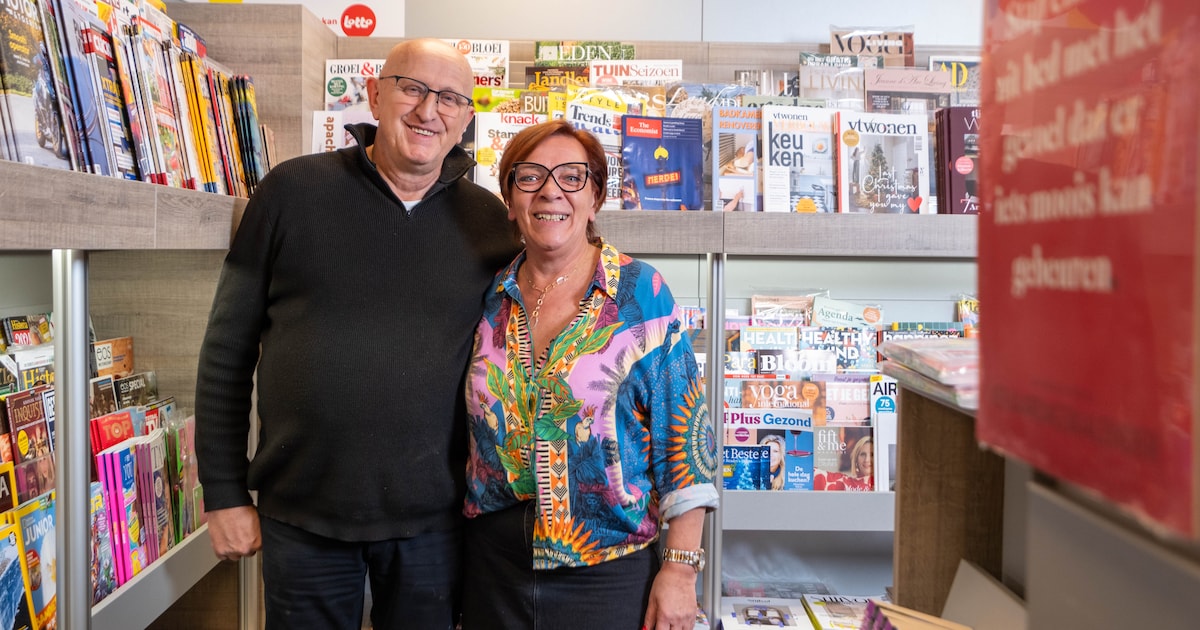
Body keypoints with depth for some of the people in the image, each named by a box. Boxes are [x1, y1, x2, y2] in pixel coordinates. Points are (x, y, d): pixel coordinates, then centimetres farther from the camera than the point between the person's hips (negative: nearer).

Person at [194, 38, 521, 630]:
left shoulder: (490, 221, -1)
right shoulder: (292, 190, -3)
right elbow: (227, 348, 0)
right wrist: (224, 494, 0)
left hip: (432, 519, 1)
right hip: (300, 514, 0)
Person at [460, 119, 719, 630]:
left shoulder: (640, 292, -8)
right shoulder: (492, 298, 3)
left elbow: (683, 432, -9)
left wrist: (681, 569, -12)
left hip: (610, 571, -3)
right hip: (495, 563, 4)